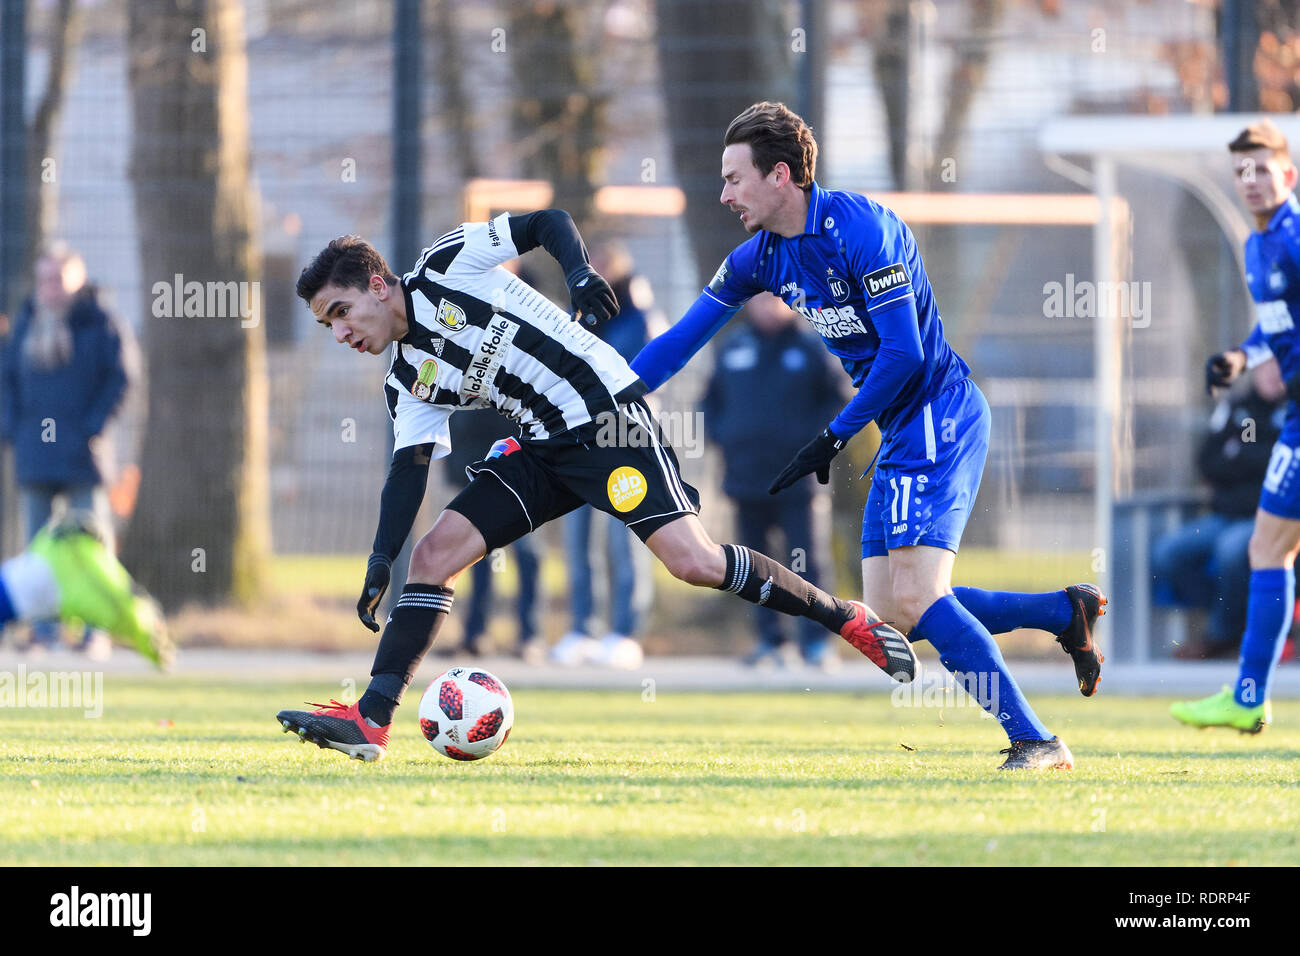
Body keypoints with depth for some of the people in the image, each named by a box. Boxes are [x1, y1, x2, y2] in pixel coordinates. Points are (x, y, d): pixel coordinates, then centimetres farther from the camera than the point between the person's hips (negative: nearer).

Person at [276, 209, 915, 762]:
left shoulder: (448, 263, -5)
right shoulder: (408, 384, 9)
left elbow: (548, 222, 0)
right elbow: (408, 468, 3)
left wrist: (580, 272, -20)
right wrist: (380, 561, -10)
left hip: (605, 410, -7)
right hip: (541, 451, 7)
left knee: (691, 560, -19)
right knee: (433, 553, -6)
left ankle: (843, 617, -4)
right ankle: (370, 721, -9)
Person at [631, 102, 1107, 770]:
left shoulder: (859, 227, -19)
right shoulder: (760, 257, 6)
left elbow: (903, 353, -21)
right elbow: (680, 342, 11)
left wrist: (833, 439, -16)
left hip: (938, 418, -9)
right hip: (901, 436, 9)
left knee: (915, 596, -20)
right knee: (889, 611, 4)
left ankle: (1037, 743, -18)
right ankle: (1067, 612, 15)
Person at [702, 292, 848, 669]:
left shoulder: (809, 350, 1)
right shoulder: (732, 350, 9)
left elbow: (833, 400, 7)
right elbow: (710, 401, 19)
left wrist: (811, 436, -6)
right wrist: (720, 435, 3)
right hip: (744, 477, 3)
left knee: (803, 561, -6)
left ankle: (814, 640, -3)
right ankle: (768, 637, 12)